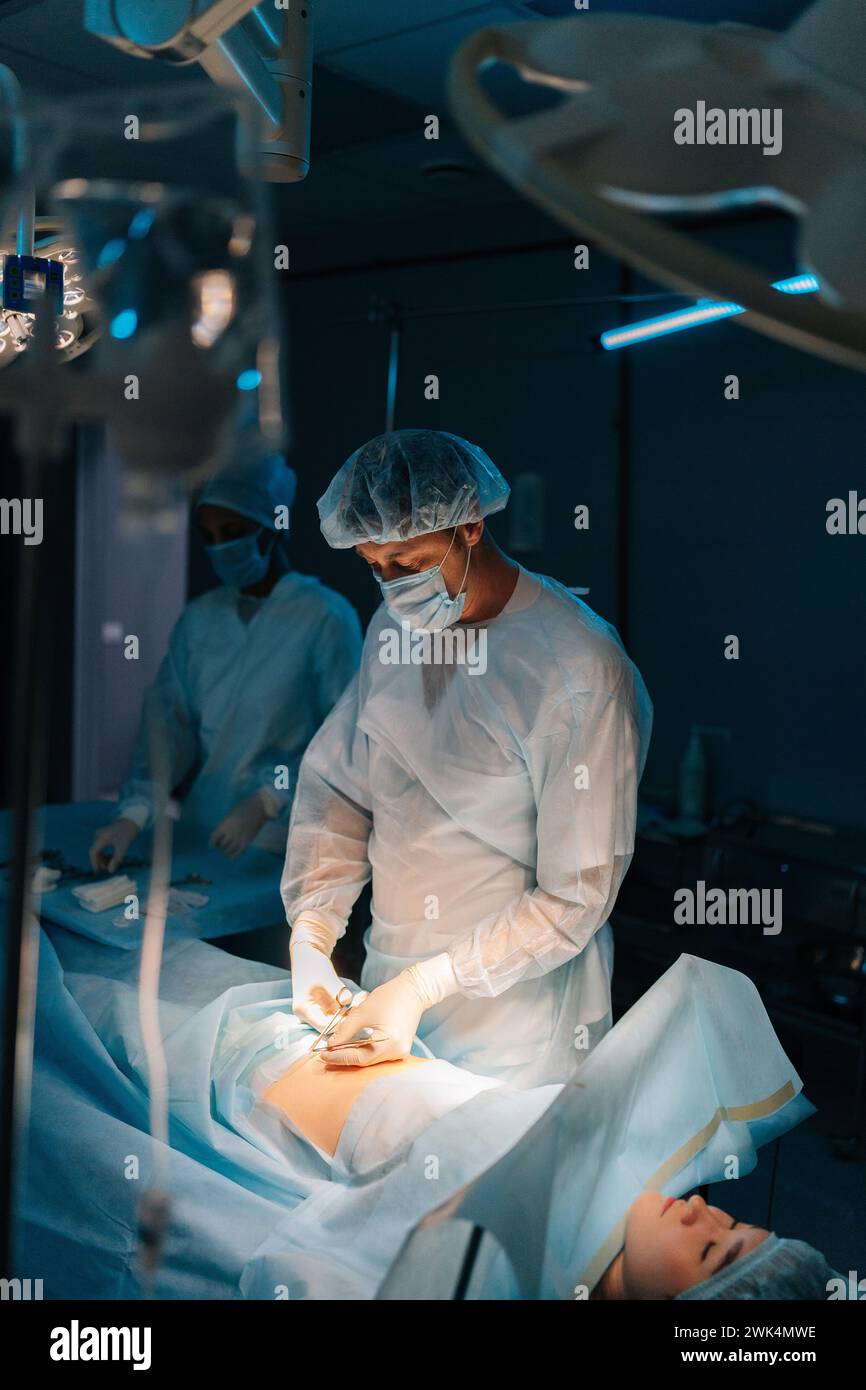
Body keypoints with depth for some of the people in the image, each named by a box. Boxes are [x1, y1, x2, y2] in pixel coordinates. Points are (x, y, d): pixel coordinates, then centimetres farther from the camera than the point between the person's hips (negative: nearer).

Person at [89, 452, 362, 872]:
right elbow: (168, 724, 4)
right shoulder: (197, 619, 9)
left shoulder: (327, 617, -6)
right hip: (199, 832, 4)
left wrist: (265, 803, -17)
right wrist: (133, 814, -9)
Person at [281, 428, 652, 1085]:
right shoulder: (395, 627, 1)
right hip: (390, 987, 6)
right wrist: (311, 937, -8)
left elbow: (574, 899, -18)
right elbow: (334, 787, 6)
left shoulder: (580, 672, -20)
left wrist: (424, 986, -21)